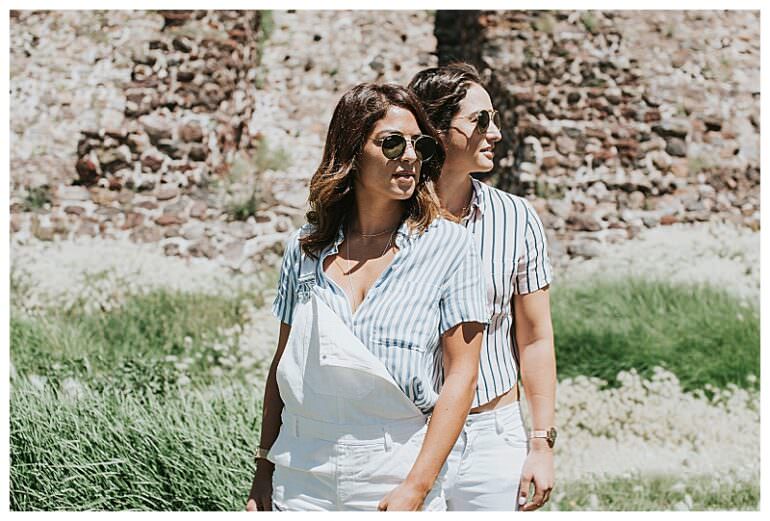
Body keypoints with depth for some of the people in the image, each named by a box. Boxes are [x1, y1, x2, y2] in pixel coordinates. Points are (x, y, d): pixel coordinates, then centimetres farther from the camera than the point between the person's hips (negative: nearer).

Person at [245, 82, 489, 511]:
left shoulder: (449, 245, -4)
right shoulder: (306, 247, 5)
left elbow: (461, 375, -7)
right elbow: (283, 362, 11)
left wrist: (415, 488, -14)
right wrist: (264, 471, 8)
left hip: (397, 478, -2)